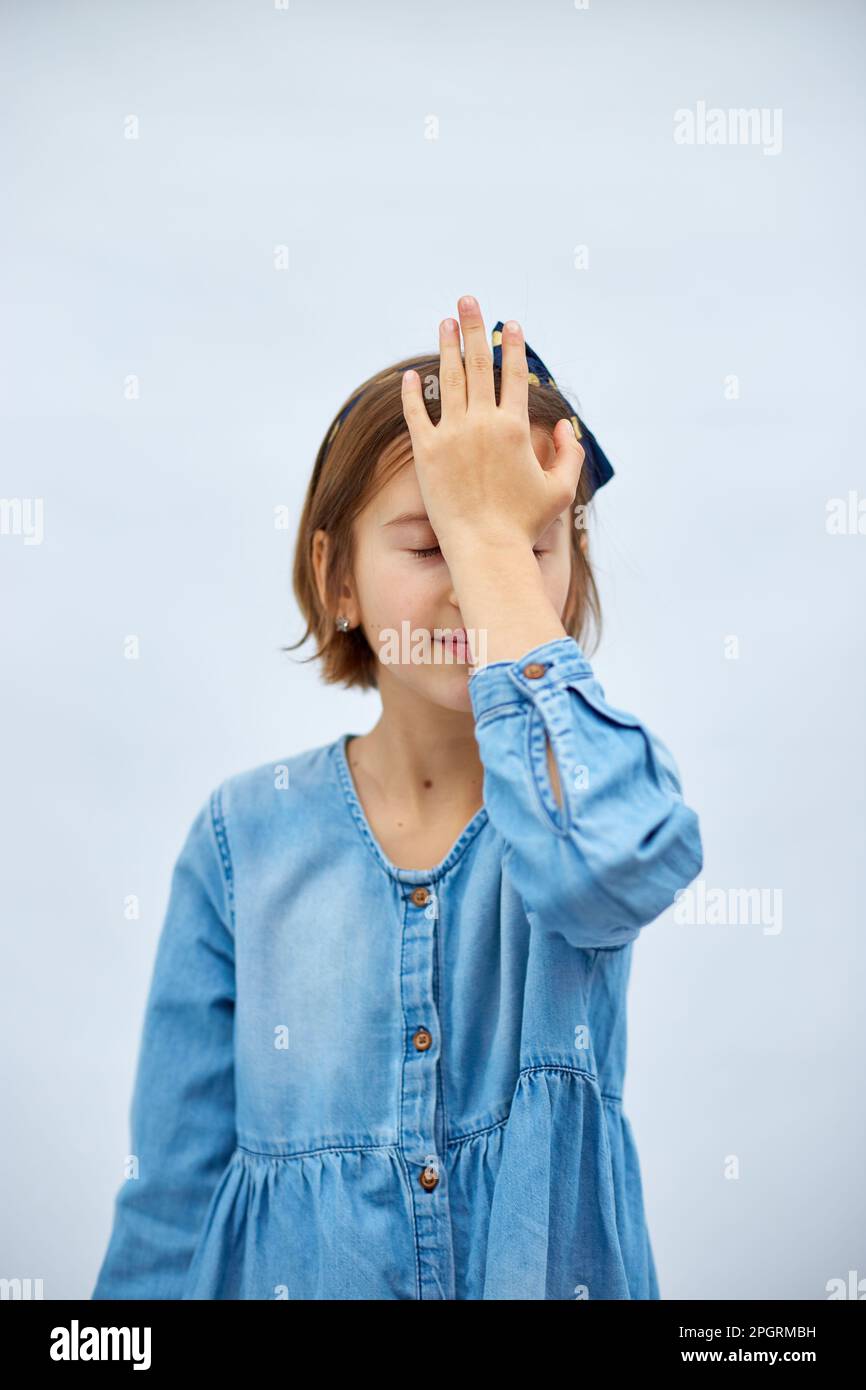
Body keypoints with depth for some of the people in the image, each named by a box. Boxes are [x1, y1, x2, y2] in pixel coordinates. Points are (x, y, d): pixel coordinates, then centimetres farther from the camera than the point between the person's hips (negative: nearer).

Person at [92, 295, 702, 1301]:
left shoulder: (599, 779, -12)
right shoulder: (246, 835, -11)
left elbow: (607, 868, -37)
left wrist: (494, 538, -30)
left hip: (553, 1272, 0)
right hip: (293, 1273, 0)